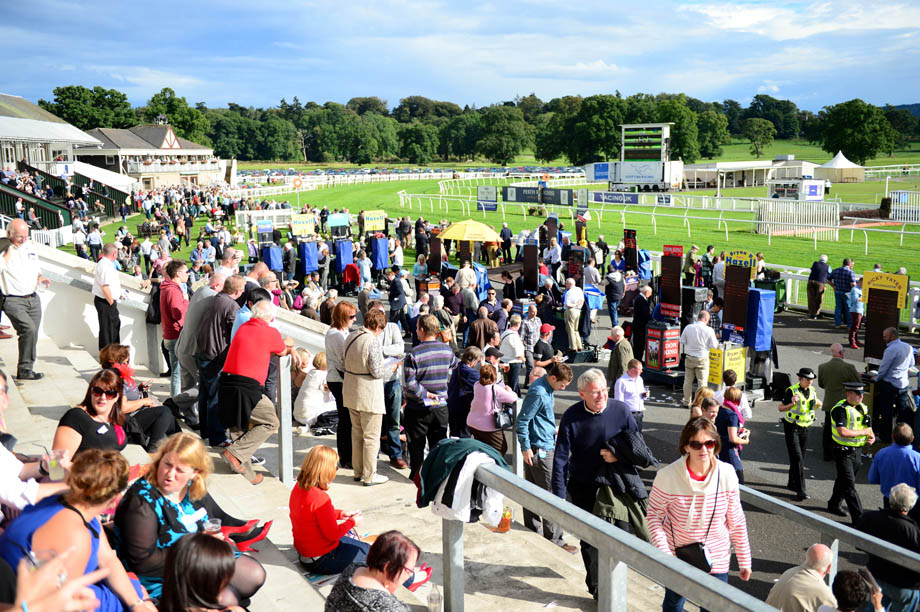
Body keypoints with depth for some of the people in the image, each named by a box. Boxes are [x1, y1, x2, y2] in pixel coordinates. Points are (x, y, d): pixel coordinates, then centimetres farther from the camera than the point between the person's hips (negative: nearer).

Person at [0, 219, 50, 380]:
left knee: (32, 335, 6)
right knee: (29, 329, -23)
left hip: (33, 298, 7)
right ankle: (25, 370, -12)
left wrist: (40, 277, 4)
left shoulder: (30, 245, 12)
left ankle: (26, 371, 16)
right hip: (13, 301, -7)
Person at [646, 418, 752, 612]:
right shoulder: (668, 475, -20)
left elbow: (736, 522, -3)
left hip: (716, 559, 1)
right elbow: (654, 515, -9)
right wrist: (664, 553, -18)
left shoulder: (727, 474, -13)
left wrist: (744, 561, 3)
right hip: (676, 556, -1)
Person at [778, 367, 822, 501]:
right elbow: (780, 408, -10)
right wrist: (791, 404, -28)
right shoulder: (791, 391, -14)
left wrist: (817, 403, -3)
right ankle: (800, 490, -13)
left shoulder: (812, 391, 4)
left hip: (805, 428, 6)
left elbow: (819, 404, 21)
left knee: (800, 458, 12)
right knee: (797, 458, -11)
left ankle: (792, 483, 29)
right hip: (792, 428, -6)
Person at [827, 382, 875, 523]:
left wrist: (872, 437, 0)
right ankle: (858, 516, -4)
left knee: (844, 481, 21)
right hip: (843, 452, -8)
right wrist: (862, 432, -17)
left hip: (857, 451, 8)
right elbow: (842, 432, -28)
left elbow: (868, 427, 22)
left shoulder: (863, 408, 8)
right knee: (849, 485, -5)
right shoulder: (840, 409, -18)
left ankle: (834, 505, 38)